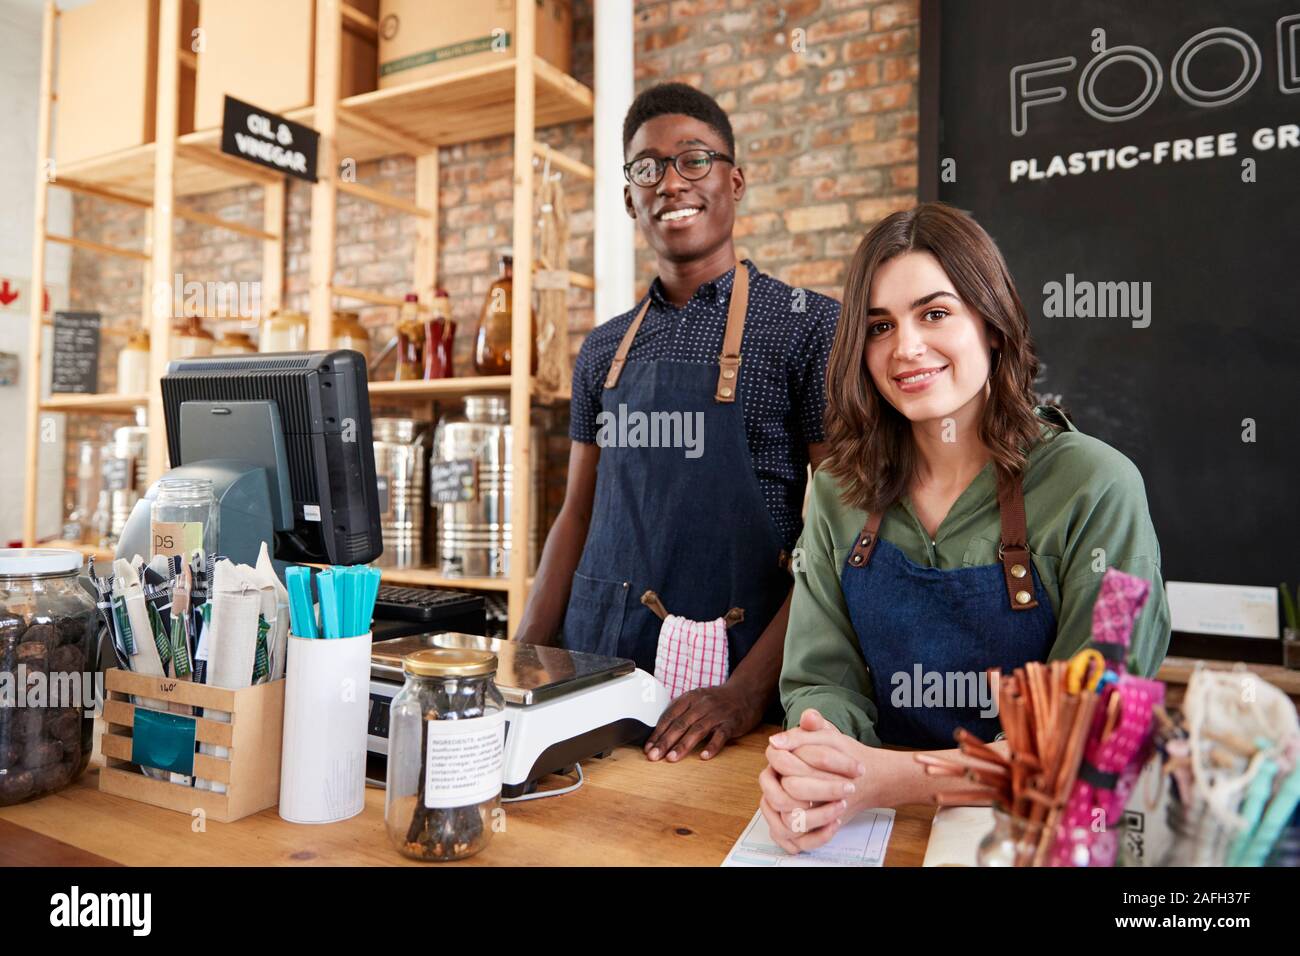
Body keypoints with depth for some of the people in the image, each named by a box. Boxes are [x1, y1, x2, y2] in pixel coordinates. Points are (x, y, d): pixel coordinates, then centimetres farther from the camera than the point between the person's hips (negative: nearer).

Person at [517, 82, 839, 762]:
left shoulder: (809, 325, -5)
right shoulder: (603, 350, 10)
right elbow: (577, 514, 12)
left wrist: (747, 690, -19)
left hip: (732, 664, -4)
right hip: (593, 660, 4)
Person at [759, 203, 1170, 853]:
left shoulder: (1095, 489, -9)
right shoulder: (840, 491, 2)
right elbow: (822, 677, 1)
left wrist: (897, 779, -24)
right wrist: (806, 766, -21)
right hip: (875, 826, 2)